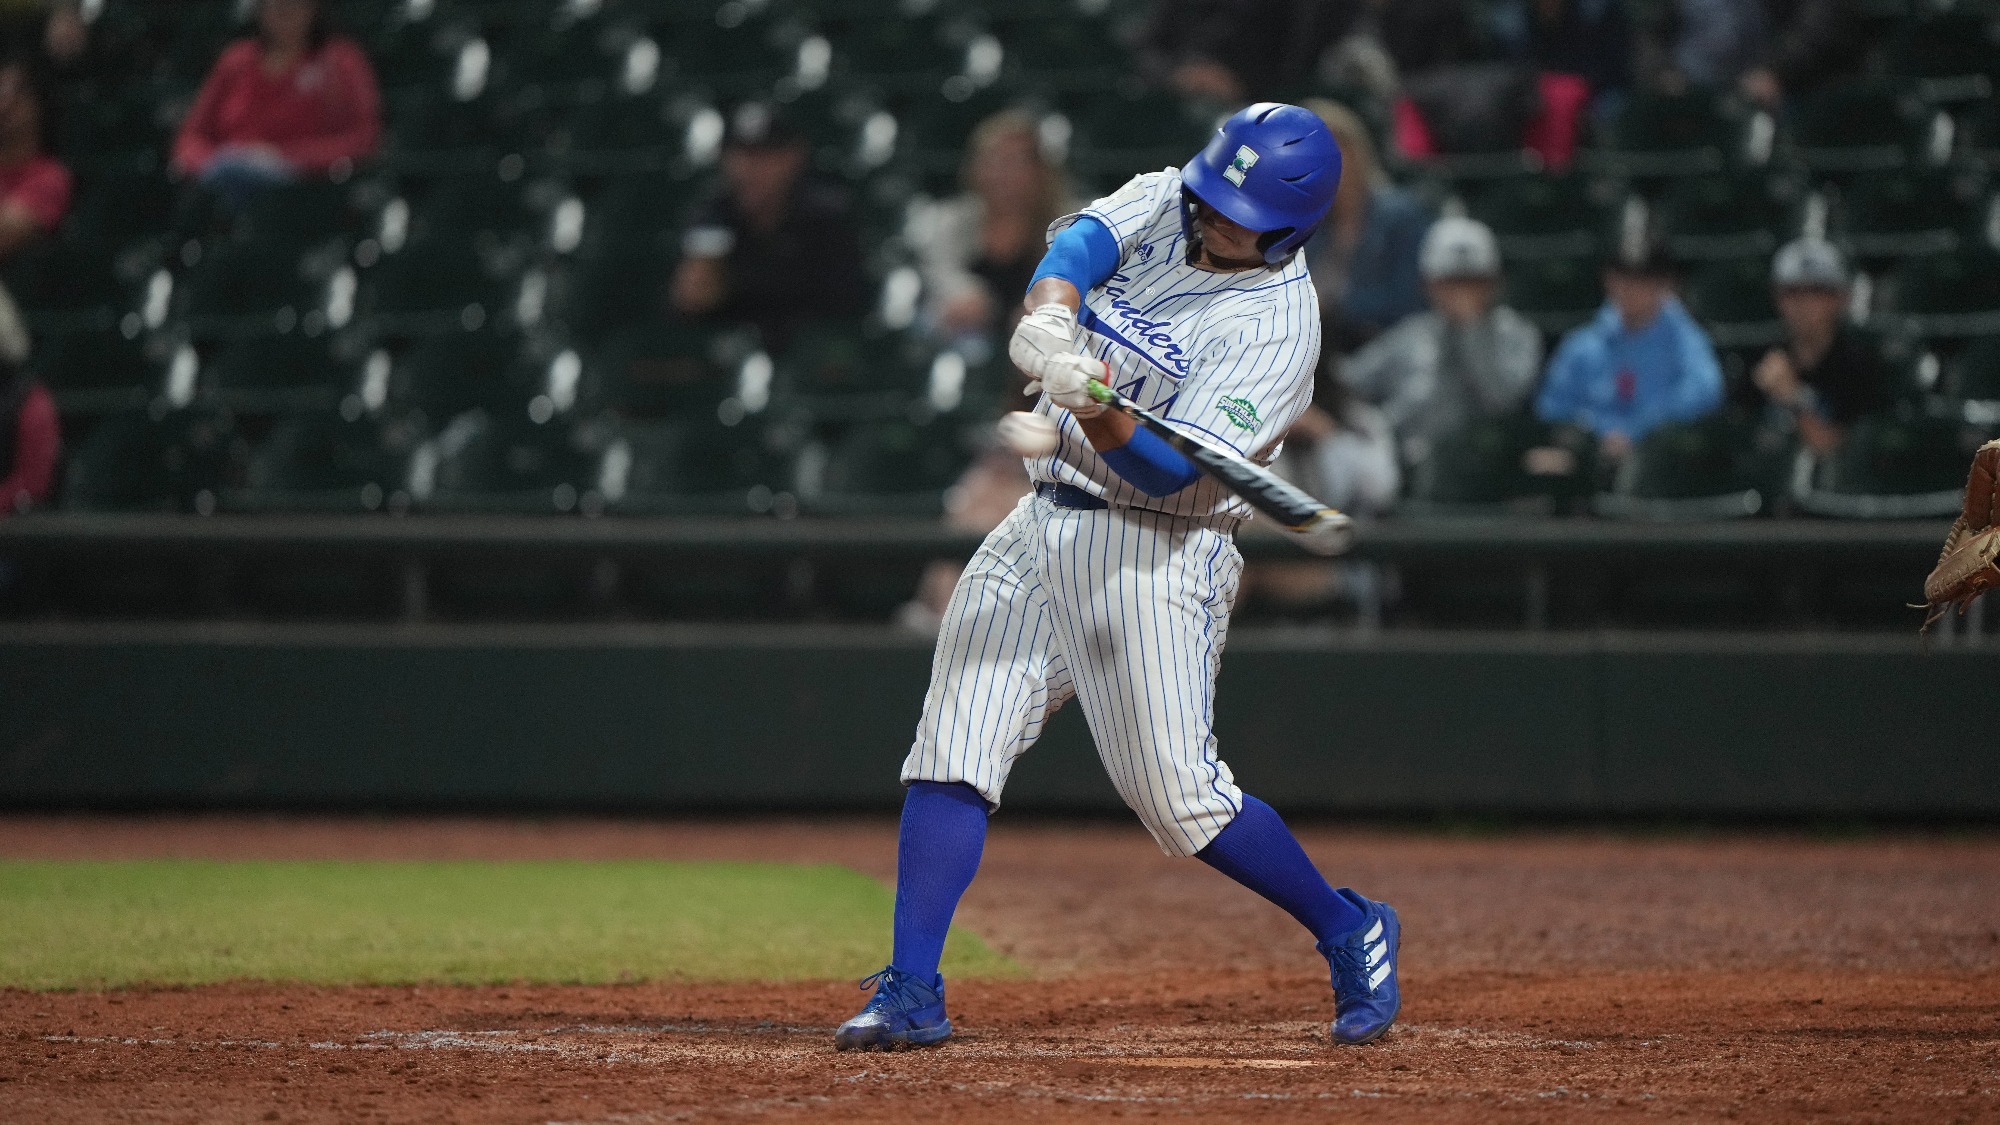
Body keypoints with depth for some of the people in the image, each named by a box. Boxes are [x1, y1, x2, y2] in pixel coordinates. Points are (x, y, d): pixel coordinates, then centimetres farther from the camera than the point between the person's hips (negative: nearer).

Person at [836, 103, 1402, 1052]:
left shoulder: (1279, 323, -15)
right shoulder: (1161, 202, 3)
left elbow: (1166, 474, -23)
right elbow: (1080, 241, -18)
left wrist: (1099, 410, -42)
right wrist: (1050, 321, -38)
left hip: (1158, 552, -6)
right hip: (1043, 523, 6)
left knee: (1177, 795, -8)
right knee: (952, 749, -4)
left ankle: (1350, 934, 13)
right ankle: (912, 993, -4)